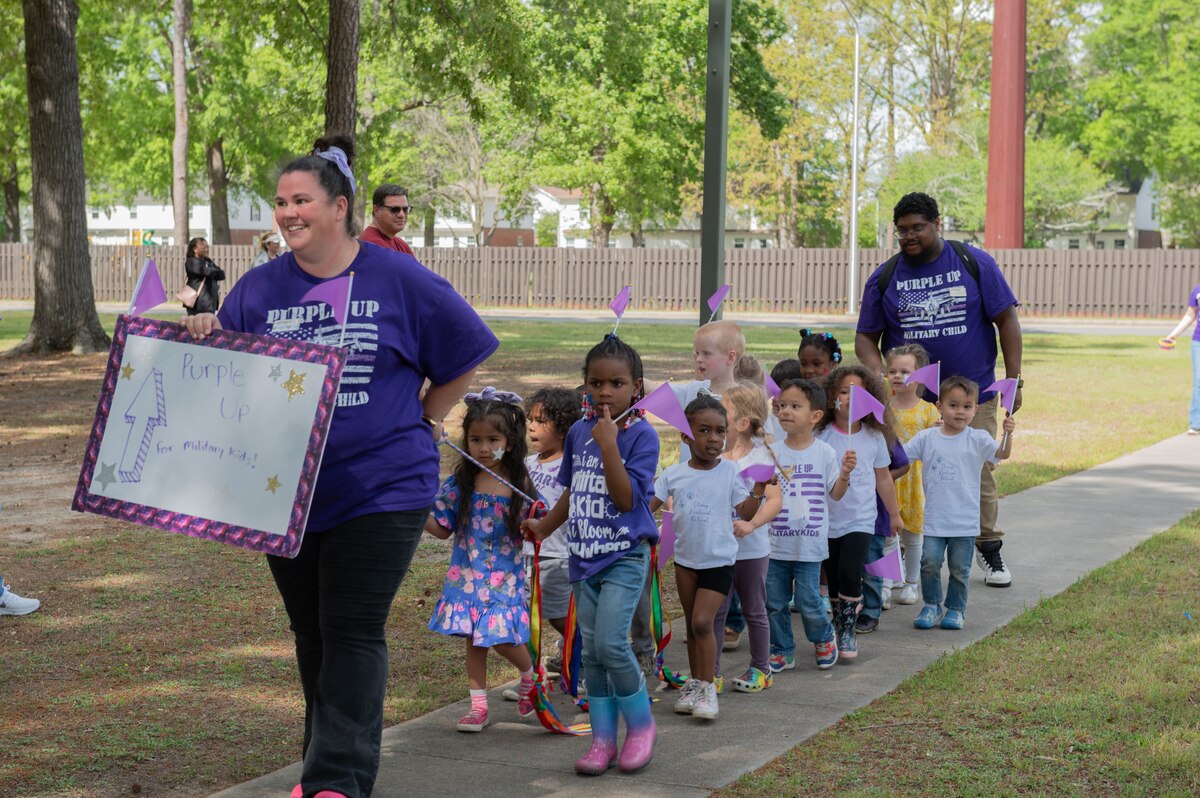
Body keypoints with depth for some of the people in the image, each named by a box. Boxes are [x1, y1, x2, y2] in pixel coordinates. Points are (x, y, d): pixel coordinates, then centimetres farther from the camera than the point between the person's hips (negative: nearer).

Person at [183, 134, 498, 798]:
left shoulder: (399, 283, -4)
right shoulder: (259, 289, 4)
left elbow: (463, 357, 7)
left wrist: (420, 421, 5)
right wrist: (205, 338, -13)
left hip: (380, 488, -4)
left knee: (353, 633, -9)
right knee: (312, 633, 13)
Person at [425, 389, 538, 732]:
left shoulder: (520, 484, -6)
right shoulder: (459, 484, -2)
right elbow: (442, 528, 4)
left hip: (505, 576, -2)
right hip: (467, 575, 2)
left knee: (504, 639, -7)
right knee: (474, 640, 6)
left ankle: (530, 675, 25)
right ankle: (478, 706, 17)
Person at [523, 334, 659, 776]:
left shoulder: (642, 434, -11)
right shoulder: (578, 432, 6)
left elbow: (626, 498, -20)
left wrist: (609, 445, -25)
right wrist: (544, 527, 29)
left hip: (625, 556, -6)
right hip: (584, 556, 6)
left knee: (610, 642, -17)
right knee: (591, 651, 7)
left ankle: (641, 723, 4)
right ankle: (603, 739, 15)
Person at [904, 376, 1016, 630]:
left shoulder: (978, 439, -2)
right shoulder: (927, 438, 4)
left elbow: (1002, 454, -17)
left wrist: (1008, 434, -34)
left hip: (965, 521, -1)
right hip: (934, 518, 1)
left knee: (959, 568, 7)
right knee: (929, 563, -4)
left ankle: (956, 609, 24)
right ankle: (931, 606, 15)